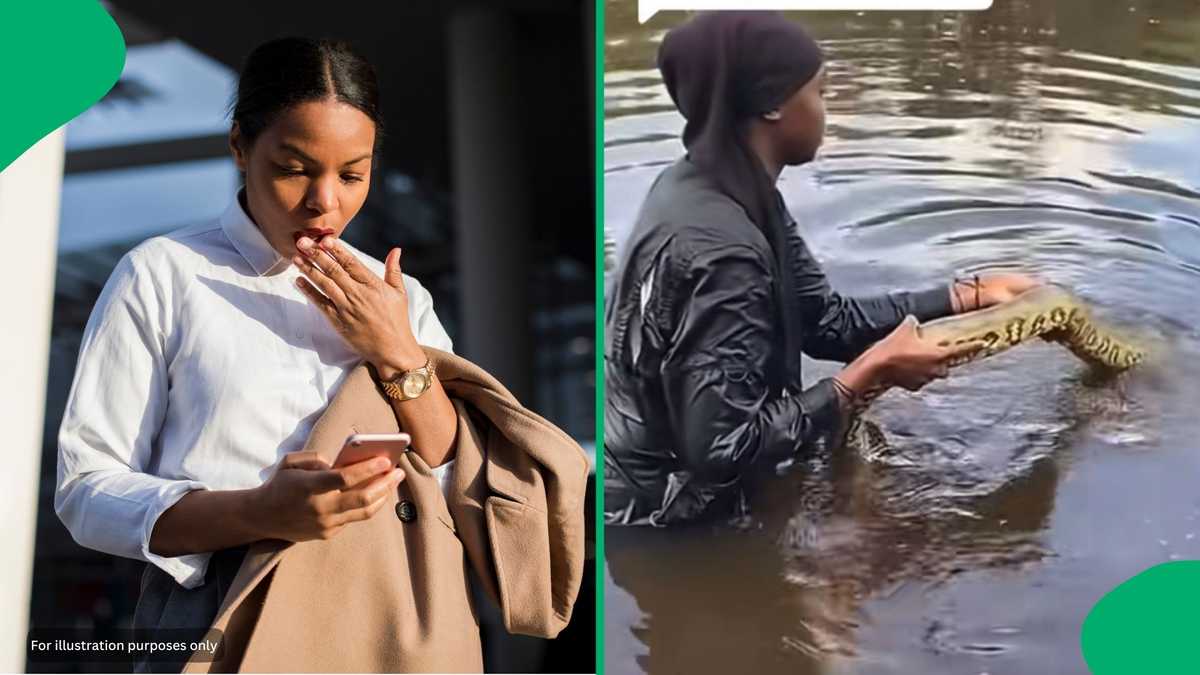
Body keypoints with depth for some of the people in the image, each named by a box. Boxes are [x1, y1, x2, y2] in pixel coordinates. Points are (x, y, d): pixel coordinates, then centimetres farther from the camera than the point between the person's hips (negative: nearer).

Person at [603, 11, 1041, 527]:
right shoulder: (720, 249, -30)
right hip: (662, 520, -8)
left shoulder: (720, 188, -1)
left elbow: (829, 321, 4)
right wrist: (869, 375, -22)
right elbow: (725, 448, -30)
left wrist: (972, 295, 3)